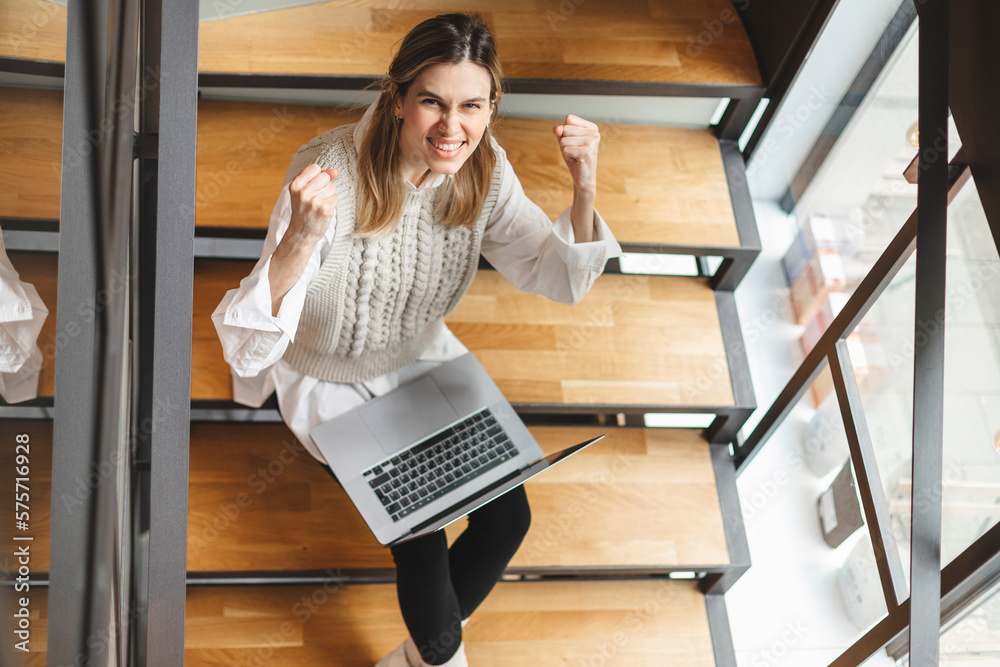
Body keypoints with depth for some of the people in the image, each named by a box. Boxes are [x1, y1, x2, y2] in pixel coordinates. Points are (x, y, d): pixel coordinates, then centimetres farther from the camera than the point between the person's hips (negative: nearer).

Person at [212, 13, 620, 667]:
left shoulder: (484, 170, -16)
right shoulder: (331, 170, -32)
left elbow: (559, 276, -7)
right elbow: (254, 335, -35)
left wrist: (584, 187, -25)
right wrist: (301, 238, -55)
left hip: (424, 360, 5)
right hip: (332, 382, -4)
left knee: (509, 515, -7)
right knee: (420, 527, -18)